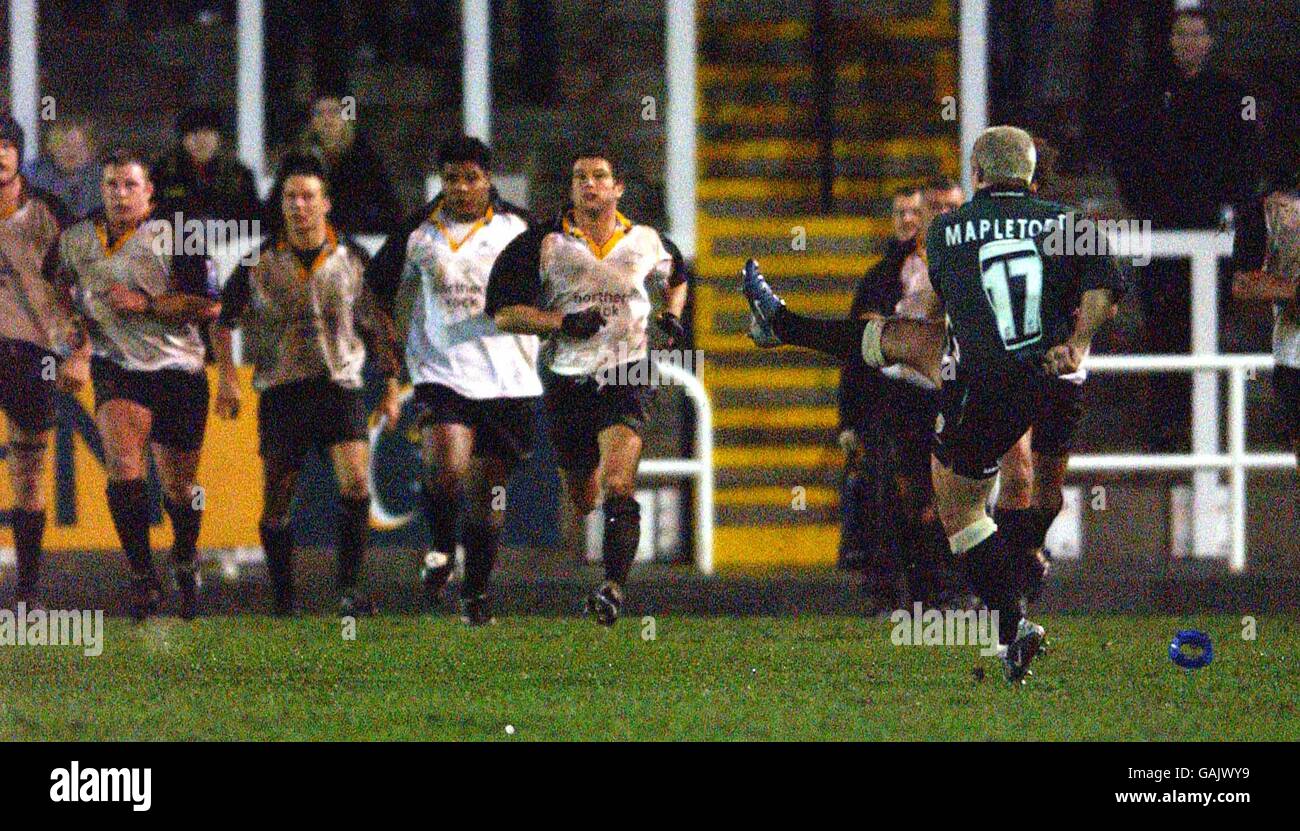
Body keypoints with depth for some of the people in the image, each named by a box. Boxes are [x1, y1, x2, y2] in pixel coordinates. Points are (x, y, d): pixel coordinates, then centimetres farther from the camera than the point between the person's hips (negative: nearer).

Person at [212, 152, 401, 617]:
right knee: (276, 500, 0)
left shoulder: (352, 258, 2)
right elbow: (224, 319, 11)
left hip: (340, 386, 0)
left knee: (356, 482, -18)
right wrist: (227, 377, 2)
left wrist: (391, 386, 9)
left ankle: (348, 588, -10)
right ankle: (283, 601, 13)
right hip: (280, 388, 0)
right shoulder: (261, 261, 0)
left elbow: (379, 325, 12)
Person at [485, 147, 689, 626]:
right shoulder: (544, 244, -1)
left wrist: (670, 317, 10)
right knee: (583, 498, 12)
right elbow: (503, 312, -5)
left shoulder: (646, 242, 7)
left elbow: (675, 278, 30)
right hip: (567, 383, 1)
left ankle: (613, 588, -28)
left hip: (627, 379, -1)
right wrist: (563, 323, -17)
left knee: (617, 488, -21)